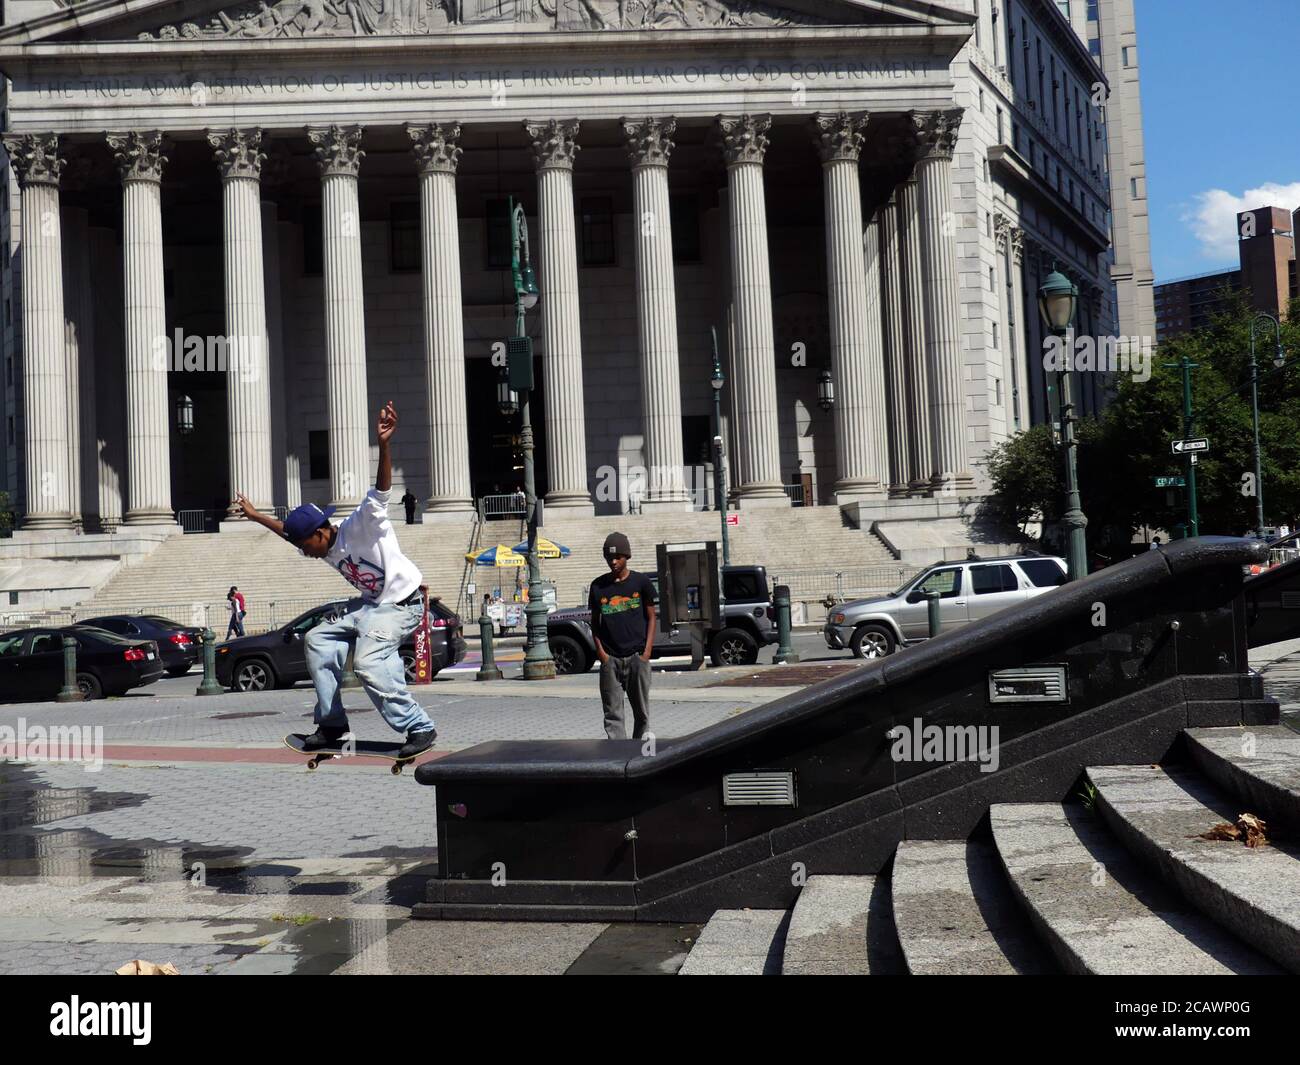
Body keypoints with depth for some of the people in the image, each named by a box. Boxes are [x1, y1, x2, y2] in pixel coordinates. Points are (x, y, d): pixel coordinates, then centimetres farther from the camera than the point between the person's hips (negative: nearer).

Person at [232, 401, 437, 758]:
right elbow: (289, 530, 27)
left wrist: (383, 444, -45)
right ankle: (331, 723, 12)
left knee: (367, 662, -27)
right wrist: (255, 515, 36)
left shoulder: (360, 527, -16)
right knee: (318, 639, 9)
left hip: (404, 604, -10)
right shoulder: (327, 550, 8)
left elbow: (381, 490, -31)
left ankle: (419, 728, -19)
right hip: (373, 606, 10)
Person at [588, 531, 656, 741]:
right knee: (612, 713, -3)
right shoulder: (598, 585, 7)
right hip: (610, 659, 1)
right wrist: (600, 651, -1)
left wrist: (647, 650, -4)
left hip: (637, 656, -1)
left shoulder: (641, 582, 3)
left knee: (641, 711, 5)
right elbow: (595, 621, 12)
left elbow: (651, 617, 6)